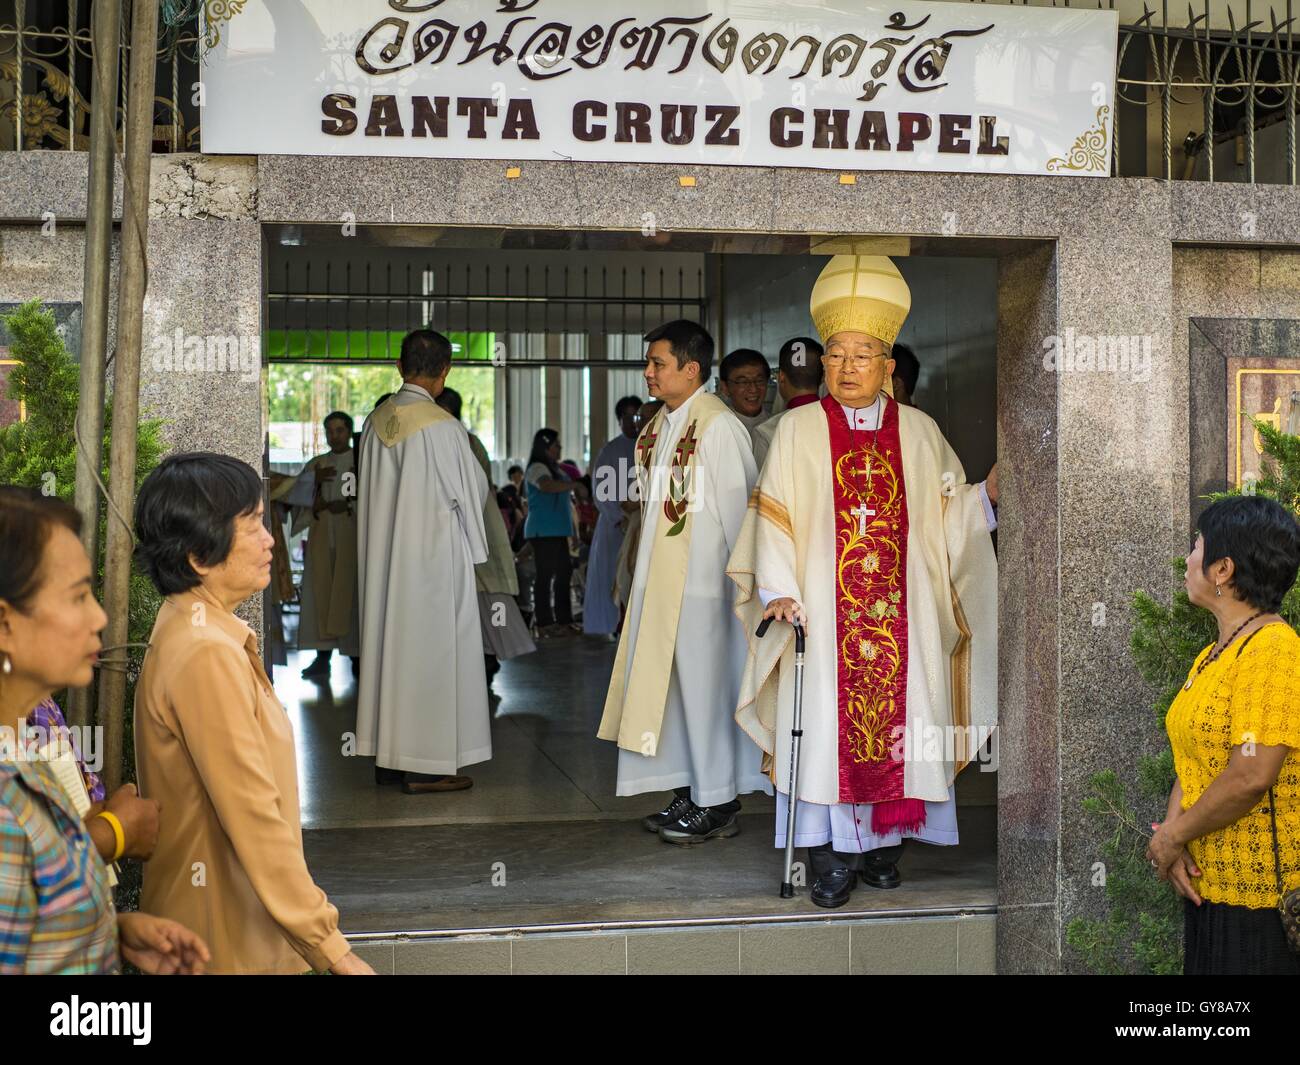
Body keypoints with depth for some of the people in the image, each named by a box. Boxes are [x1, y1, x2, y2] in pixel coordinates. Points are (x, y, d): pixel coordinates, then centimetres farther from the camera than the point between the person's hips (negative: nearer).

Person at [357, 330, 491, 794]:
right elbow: (471, 491, -6)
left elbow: (371, 491, 12)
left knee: (388, 644, 12)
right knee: (431, 650, -1)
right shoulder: (443, 428, -17)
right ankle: (424, 766, 3)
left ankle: (387, 756, 19)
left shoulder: (376, 421, 3)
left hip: (382, 555, 7)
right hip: (433, 555, -7)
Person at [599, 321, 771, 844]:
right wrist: (642, 576, 15)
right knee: (670, 683, 12)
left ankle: (717, 804, 12)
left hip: (702, 580, -8)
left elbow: (737, 506, -15)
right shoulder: (659, 425, 11)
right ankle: (690, 791, 24)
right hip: (659, 580, 8)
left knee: (703, 685, 0)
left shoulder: (718, 426, -15)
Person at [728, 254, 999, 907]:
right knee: (828, 724, -3)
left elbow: (946, 516, 12)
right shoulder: (798, 430, 4)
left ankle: (883, 841, 17)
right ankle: (830, 856, 3)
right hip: (823, 611, -2)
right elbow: (773, 514, 0)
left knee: (897, 720, 3)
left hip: (903, 615, 2)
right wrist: (779, 589, -10)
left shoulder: (919, 432, 9)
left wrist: (986, 497, -7)